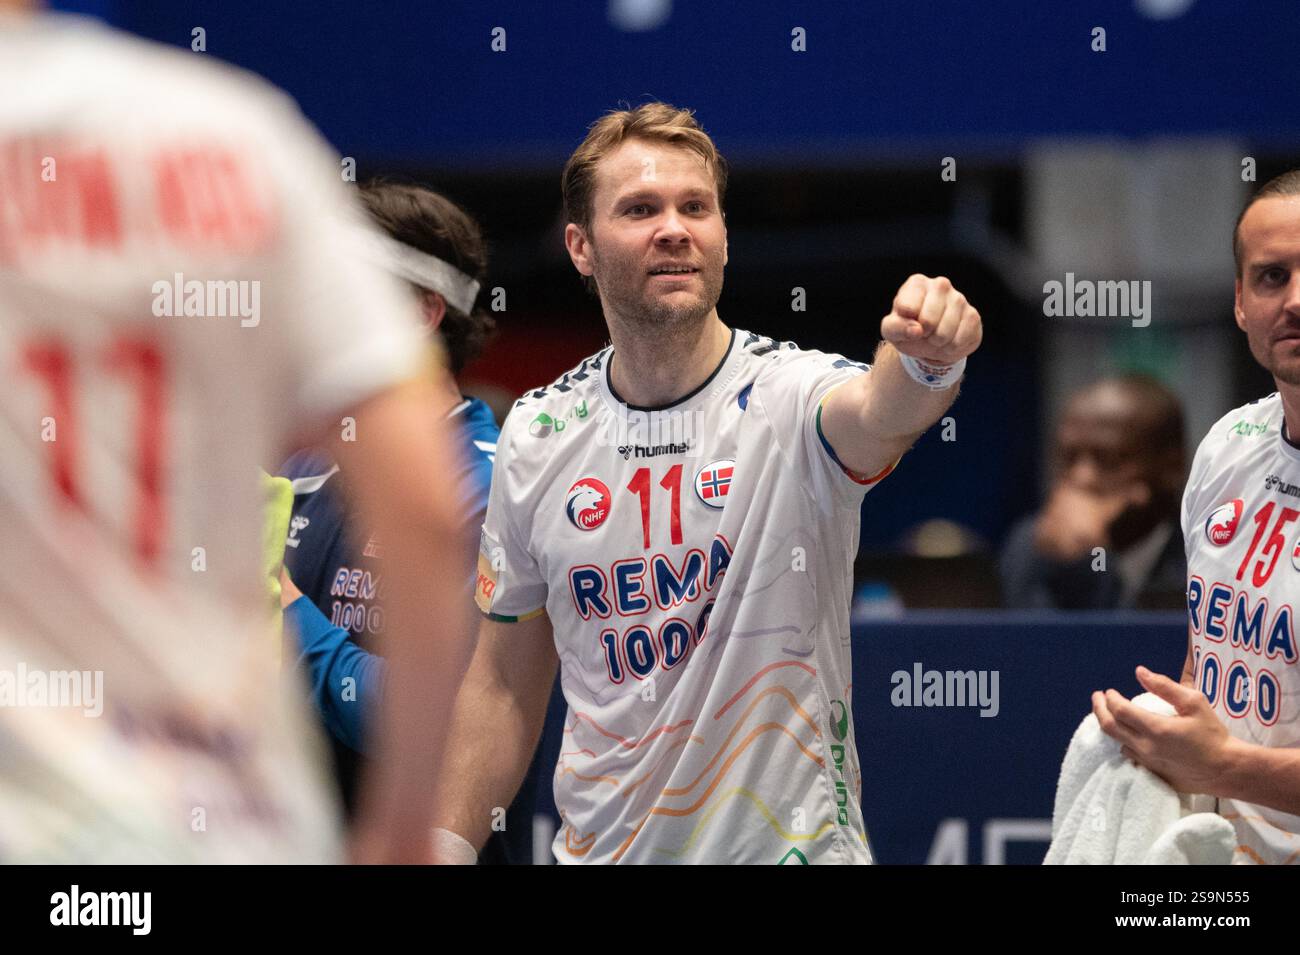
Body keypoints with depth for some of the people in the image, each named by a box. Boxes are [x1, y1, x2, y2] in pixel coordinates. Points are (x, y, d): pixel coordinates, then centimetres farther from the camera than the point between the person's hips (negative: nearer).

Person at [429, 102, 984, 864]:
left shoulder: (790, 395, -12)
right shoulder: (537, 436, 0)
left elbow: (881, 413, -38)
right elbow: (505, 688, 8)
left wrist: (925, 362, -59)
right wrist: (445, 850, 1)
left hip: (793, 844, -3)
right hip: (601, 846, 3)